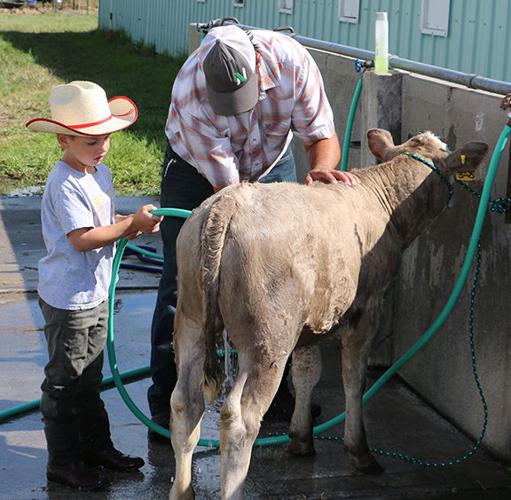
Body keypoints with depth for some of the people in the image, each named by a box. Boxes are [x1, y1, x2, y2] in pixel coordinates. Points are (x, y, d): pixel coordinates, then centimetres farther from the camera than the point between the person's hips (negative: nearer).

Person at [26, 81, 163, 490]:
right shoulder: (65, 184, -22)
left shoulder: (101, 172, 8)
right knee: (66, 380, 2)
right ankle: (63, 460, 12)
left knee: (90, 377, 20)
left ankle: (96, 446, 32)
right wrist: (133, 223, -25)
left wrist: (135, 227, -5)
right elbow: (82, 238, -28)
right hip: (68, 300, -9)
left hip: (96, 294, 9)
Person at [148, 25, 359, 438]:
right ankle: (165, 404, 2)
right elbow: (227, 187, -33)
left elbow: (324, 137, -21)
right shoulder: (191, 93, -38)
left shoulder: (292, 60, -32)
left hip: (271, 162, 3)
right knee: (182, 283, -6)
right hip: (196, 167, -2)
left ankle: (273, 389, 16)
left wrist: (321, 170, -44)